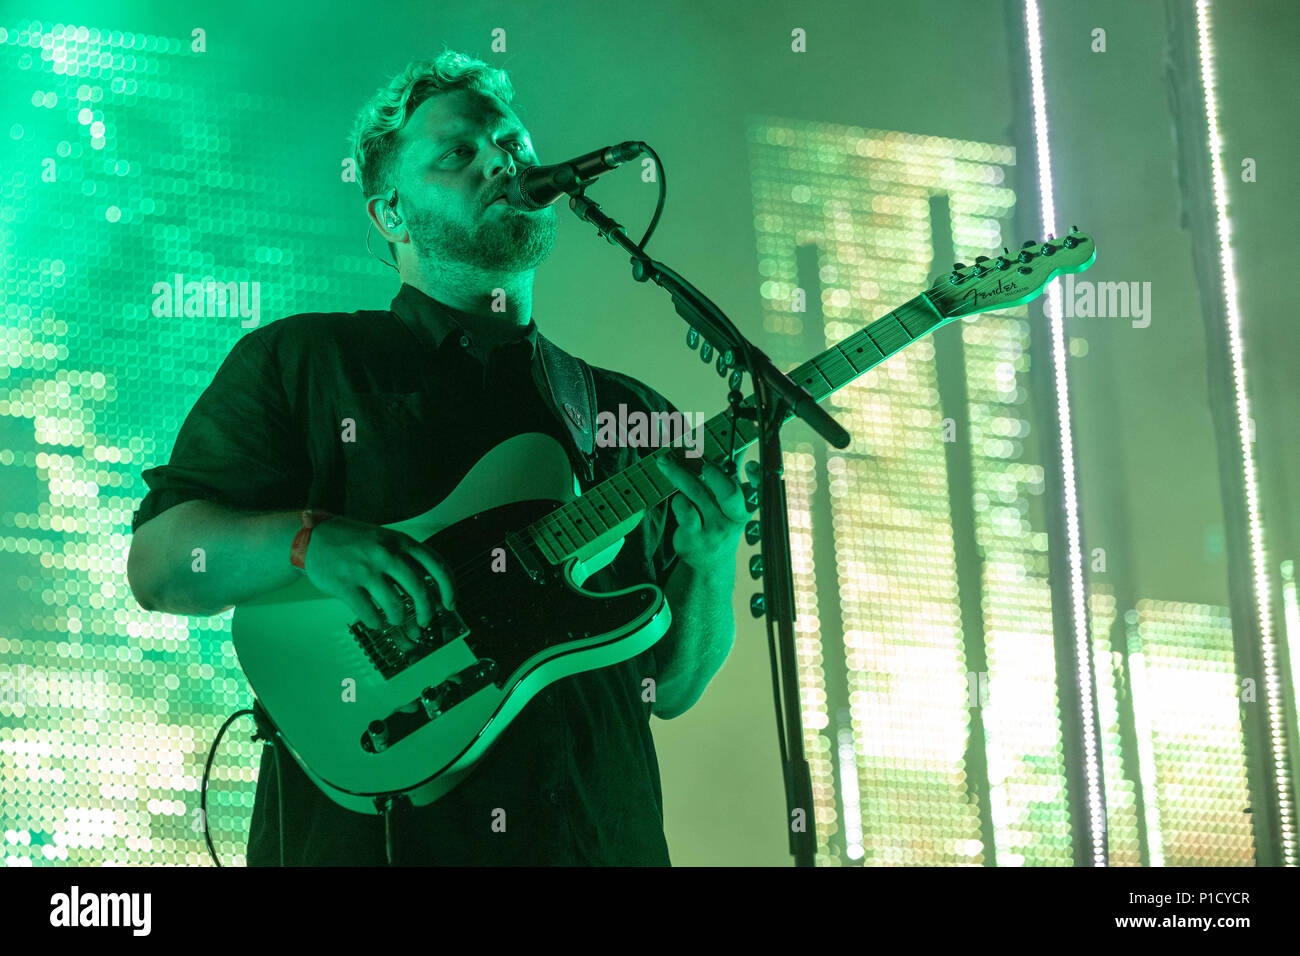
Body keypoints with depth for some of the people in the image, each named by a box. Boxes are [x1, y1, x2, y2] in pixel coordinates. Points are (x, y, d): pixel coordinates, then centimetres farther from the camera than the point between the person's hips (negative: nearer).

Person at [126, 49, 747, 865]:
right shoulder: (303, 362, 8)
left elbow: (672, 688, 15)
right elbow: (157, 566, 0)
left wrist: (713, 566, -4)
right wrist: (309, 543, -16)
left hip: (601, 839, 3)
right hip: (364, 830, -3)